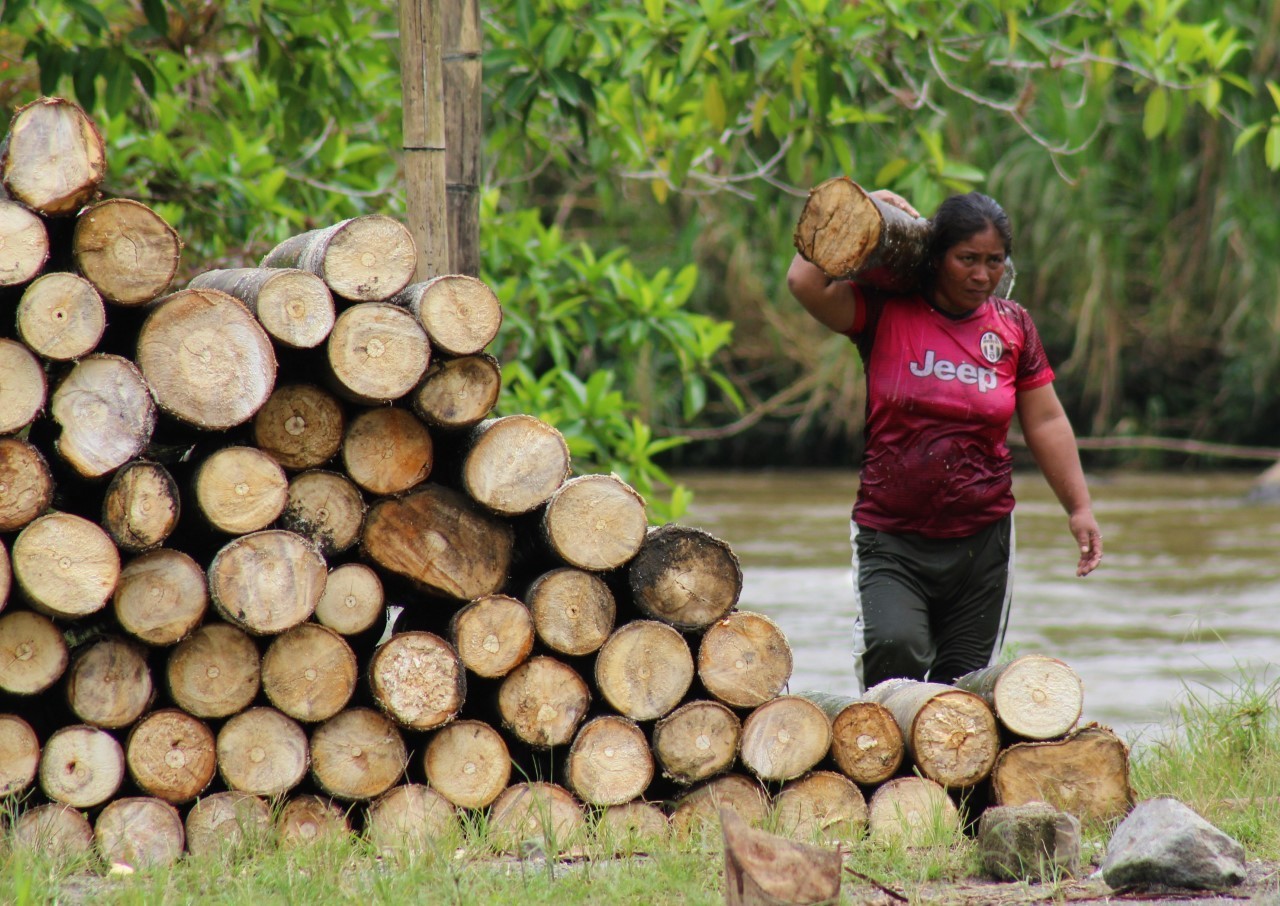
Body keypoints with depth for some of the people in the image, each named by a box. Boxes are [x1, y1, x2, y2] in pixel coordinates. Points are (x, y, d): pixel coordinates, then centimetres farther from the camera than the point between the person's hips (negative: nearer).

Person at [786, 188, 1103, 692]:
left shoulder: (1012, 326, 8)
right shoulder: (885, 313, -2)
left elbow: (1046, 422, 13)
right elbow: (805, 283, -16)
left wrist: (1079, 507, 8)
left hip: (982, 542, 3)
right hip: (890, 540, -3)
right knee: (894, 647, -27)